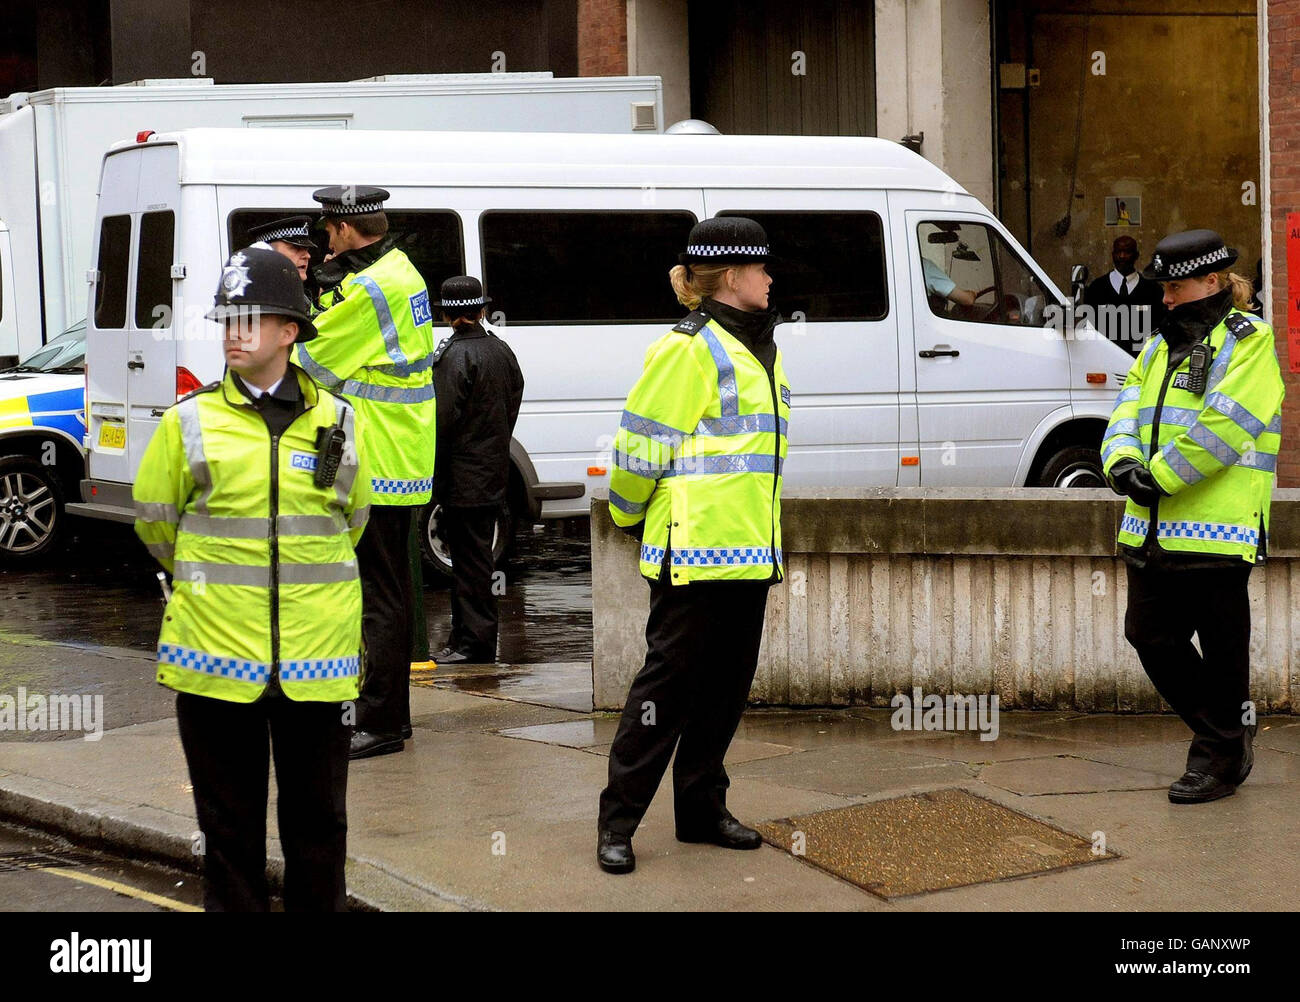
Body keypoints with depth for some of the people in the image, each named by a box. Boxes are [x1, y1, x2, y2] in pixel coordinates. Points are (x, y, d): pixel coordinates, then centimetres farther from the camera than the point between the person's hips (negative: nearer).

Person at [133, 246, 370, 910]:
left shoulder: (336, 422, 5)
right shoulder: (190, 423, 0)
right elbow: (154, 519, 12)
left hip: (317, 660, 1)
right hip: (216, 653, -1)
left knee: (318, 820, 10)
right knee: (229, 825, 7)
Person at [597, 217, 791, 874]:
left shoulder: (759, 349, 16)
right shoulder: (690, 350, -13)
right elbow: (642, 444, -11)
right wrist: (629, 518, 2)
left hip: (747, 550, 9)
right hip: (695, 551, -8)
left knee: (727, 685, 12)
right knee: (670, 682, -5)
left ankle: (701, 810, 22)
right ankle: (618, 822, 2)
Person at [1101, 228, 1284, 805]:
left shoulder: (1248, 341, -6)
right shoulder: (1162, 345, 20)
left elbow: (1222, 427, -17)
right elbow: (1129, 407, 12)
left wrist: (1159, 477, -17)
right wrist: (1123, 460, -9)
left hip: (1216, 530, -8)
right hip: (1153, 529, 8)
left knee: (1220, 649, 0)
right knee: (1151, 638, 10)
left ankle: (1221, 758, 12)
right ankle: (1226, 736, 24)